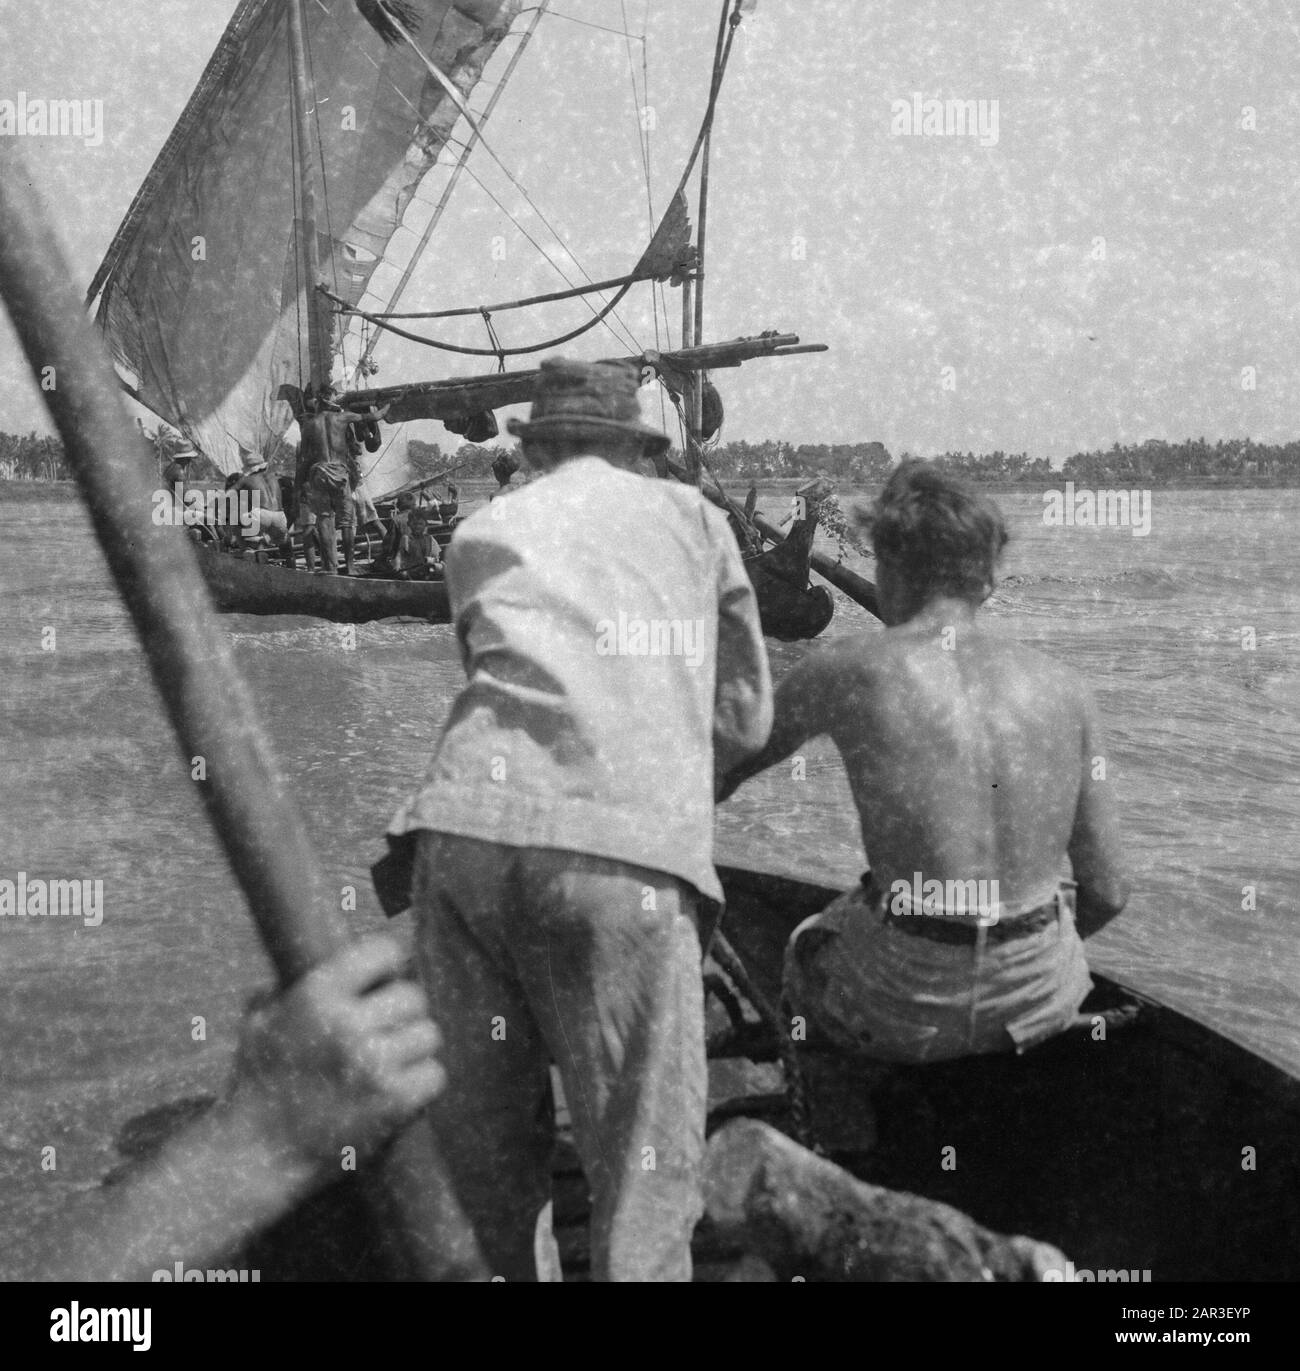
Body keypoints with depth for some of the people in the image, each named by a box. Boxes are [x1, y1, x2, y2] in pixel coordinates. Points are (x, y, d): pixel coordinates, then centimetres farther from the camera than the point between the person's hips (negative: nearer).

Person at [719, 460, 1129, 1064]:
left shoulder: (847, 669, -9)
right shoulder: (1064, 688, 0)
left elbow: (726, 768, 8)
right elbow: (1107, 894, 4)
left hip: (904, 1008, -2)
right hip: (1040, 1001, 3)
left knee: (806, 951, 32)